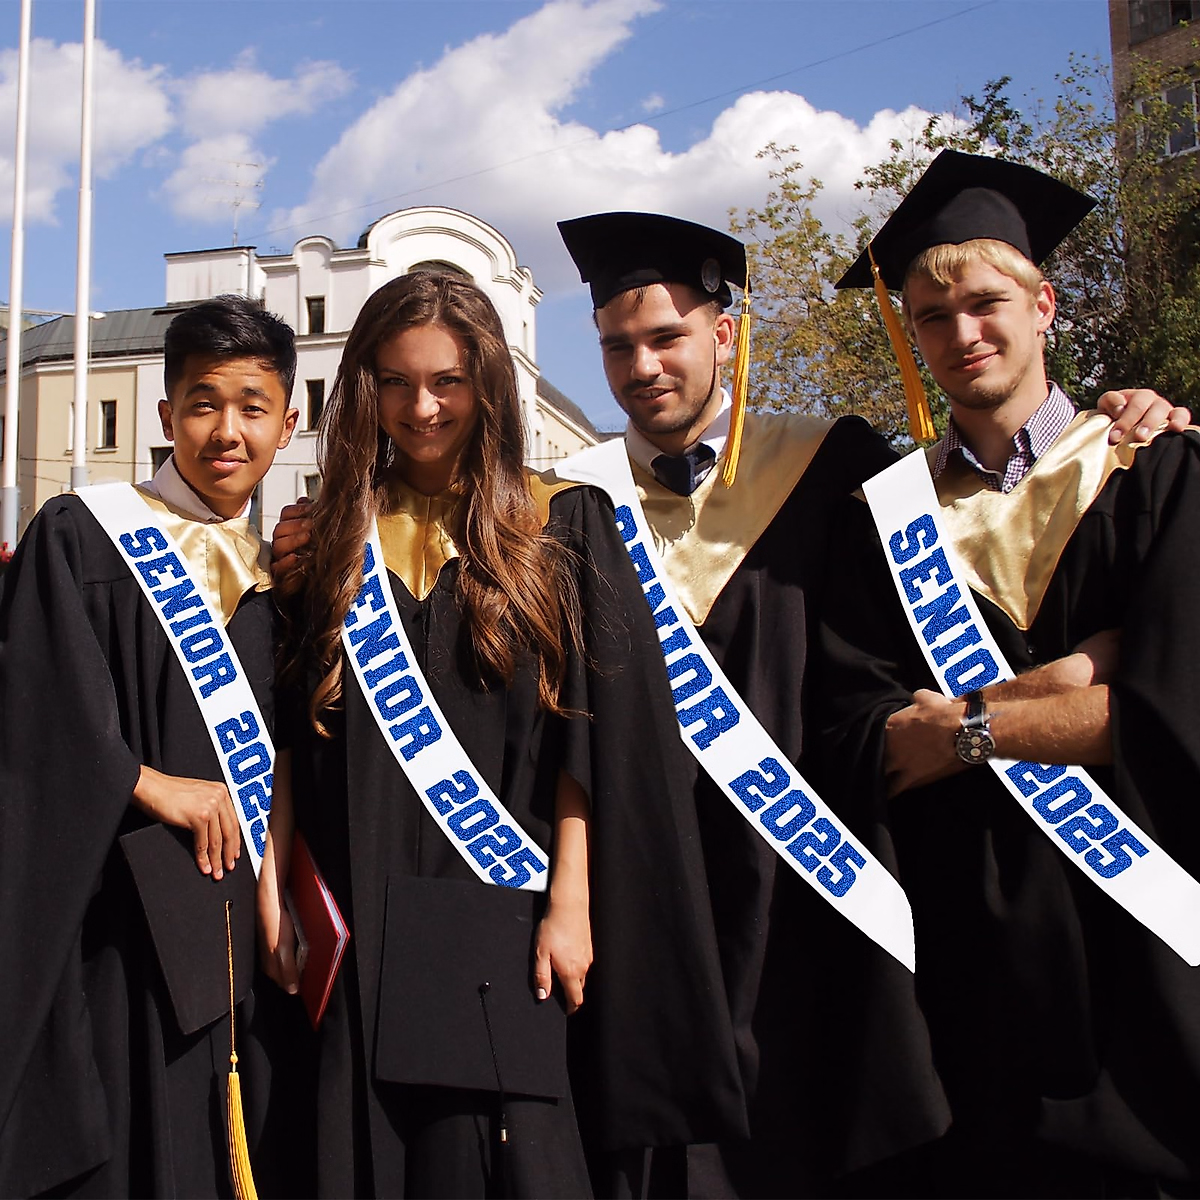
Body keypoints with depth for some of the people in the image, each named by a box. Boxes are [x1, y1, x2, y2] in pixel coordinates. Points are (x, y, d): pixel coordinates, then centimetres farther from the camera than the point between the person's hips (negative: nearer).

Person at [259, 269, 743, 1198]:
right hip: (358, 929, 3)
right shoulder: (332, 539, 10)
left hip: (503, 920, -2)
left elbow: (593, 732, -3)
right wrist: (273, 895, 0)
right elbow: (293, 737, 8)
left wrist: (571, 901, -9)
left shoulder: (560, 526, 2)